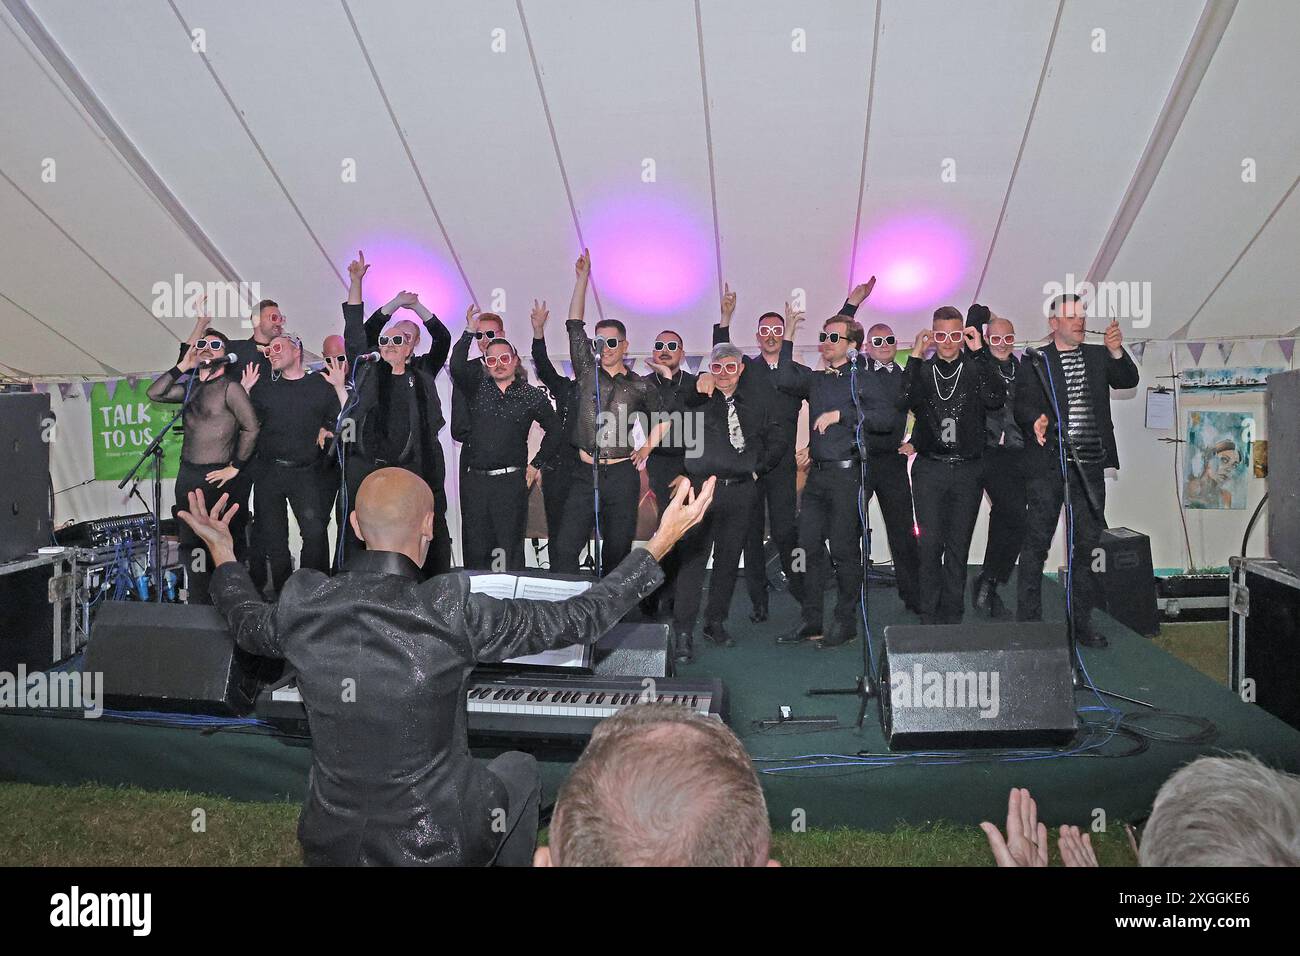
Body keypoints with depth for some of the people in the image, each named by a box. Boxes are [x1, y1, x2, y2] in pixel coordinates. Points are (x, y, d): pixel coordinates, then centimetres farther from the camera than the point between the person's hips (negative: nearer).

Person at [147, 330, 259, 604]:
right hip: (187, 476, 8)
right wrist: (182, 366, 6)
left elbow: (252, 427, -13)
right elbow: (155, 393, 12)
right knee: (191, 544, 13)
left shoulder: (230, 387, -8)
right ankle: (197, 608, 24)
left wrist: (235, 468, -13)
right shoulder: (191, 387, 14)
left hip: (219, 478, -8)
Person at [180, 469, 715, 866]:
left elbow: (249, 626, 11)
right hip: (434, 847, -3)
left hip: (329, 844, 4)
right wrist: (661, 543, -8)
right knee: (520, 769, 26)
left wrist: (222, 554, 29)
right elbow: (577, 620, -17)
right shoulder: (450, 612, -26)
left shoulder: (302, 604, -14)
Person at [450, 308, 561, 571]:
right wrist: (469, 333, -11)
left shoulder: (531, 395, 6)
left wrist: (536, 464, 8)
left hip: (511, 481, -2)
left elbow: (554, 431, 13)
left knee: (510, 547, 0)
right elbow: (457, 367, -10)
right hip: (474, 479, 2)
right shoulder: (477, 388, 9)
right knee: (475, 547, 5)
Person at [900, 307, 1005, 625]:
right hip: (929, 468, 0)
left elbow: (996, 399, -14)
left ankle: (953, 616, 16)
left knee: (959, 545, 6)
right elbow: (905, 401, -12)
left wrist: (979, 352, -14)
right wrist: (915, 357, -13)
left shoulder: (976, 368, 5)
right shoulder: (921, 370, 7)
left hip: (968, 469, 0)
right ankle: (930, 615, 8)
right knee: (930, 543, -3)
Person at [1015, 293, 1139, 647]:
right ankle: (1028, 621, 7)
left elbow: (1128, 381, 1)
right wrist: (1035, 419, -27)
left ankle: (1080, 621, 19)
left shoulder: (1098, 356, 14)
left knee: (1087, 544, 8)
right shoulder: (1035, 362, 2)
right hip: (1048, 465, -4)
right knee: (1036, 544, -1)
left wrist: (1116, 351, -15)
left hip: (1090, 466, 4)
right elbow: (1022, 403, -6)